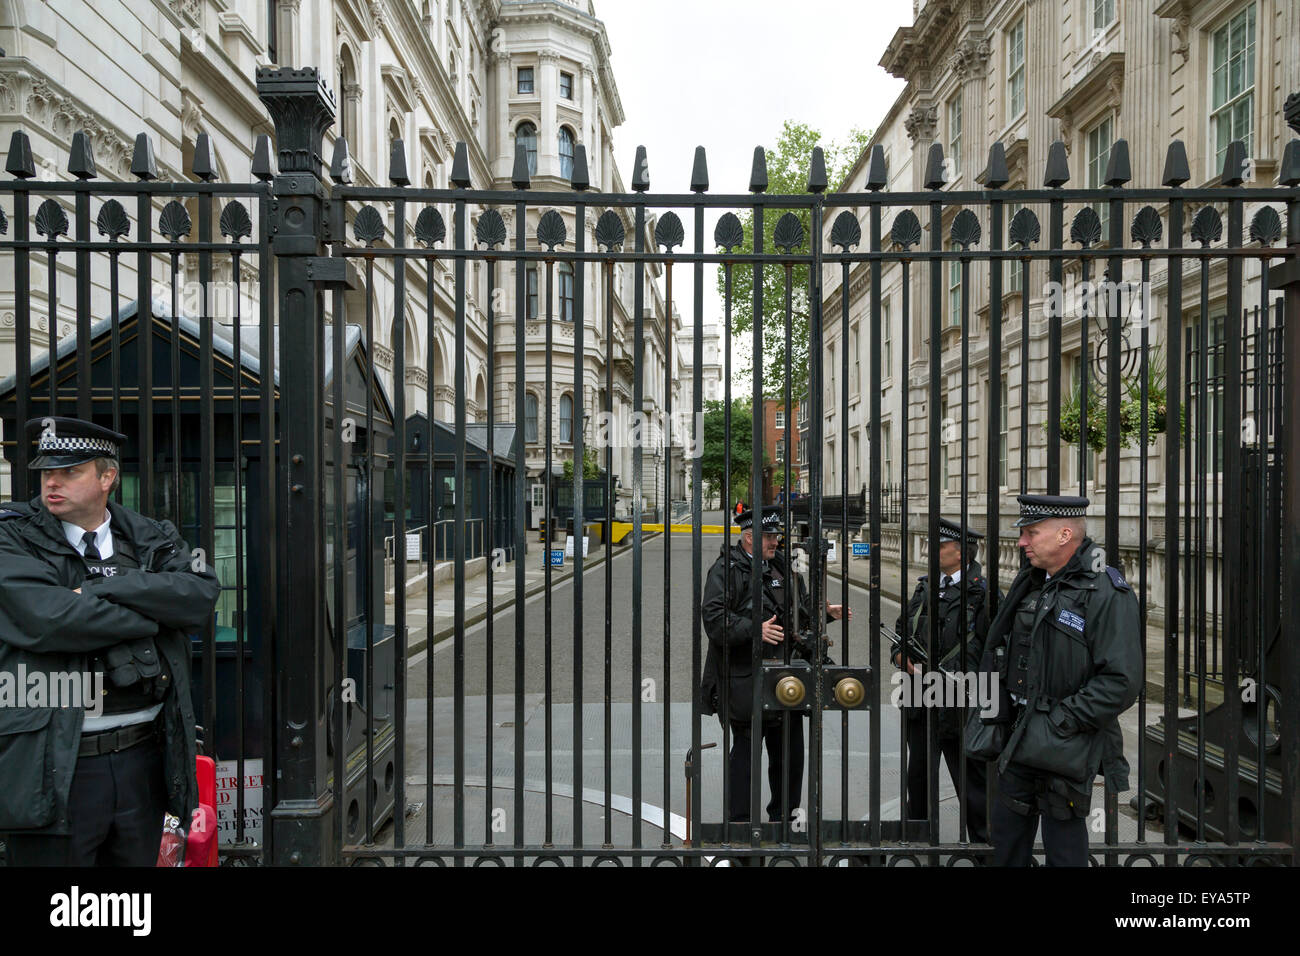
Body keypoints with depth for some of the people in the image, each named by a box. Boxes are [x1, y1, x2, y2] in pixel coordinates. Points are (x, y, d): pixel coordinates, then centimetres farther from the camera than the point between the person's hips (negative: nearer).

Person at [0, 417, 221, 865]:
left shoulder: (153, 539, 9)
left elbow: (203, 593, -10)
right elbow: (46, 617, -19)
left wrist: (99, 588, -15)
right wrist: (155, 611, -10)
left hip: (144, 760, 3)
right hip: (54, 766, -3)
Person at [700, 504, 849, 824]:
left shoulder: (780, 567, 15)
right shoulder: (726, 569, -10)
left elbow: (802, 606, 25)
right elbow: (714, 618, -19)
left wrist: (826, 611, 7)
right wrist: (755, 630, -28)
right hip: (744, 680, -7)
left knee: (790, 748, 14)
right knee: (745, 750, 2)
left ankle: (783, 816, 30)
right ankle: (739, 821, 17)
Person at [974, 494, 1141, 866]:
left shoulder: (1107, 594, -19)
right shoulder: (1030, 581, 7)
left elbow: (1122, 680, -23)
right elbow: (998, 647, 18)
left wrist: (1062, 721, -22)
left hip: (1065, 747, -7)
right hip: (1020, 737, 8)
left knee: (1063, 837, 9)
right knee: (1006, 825, 20)